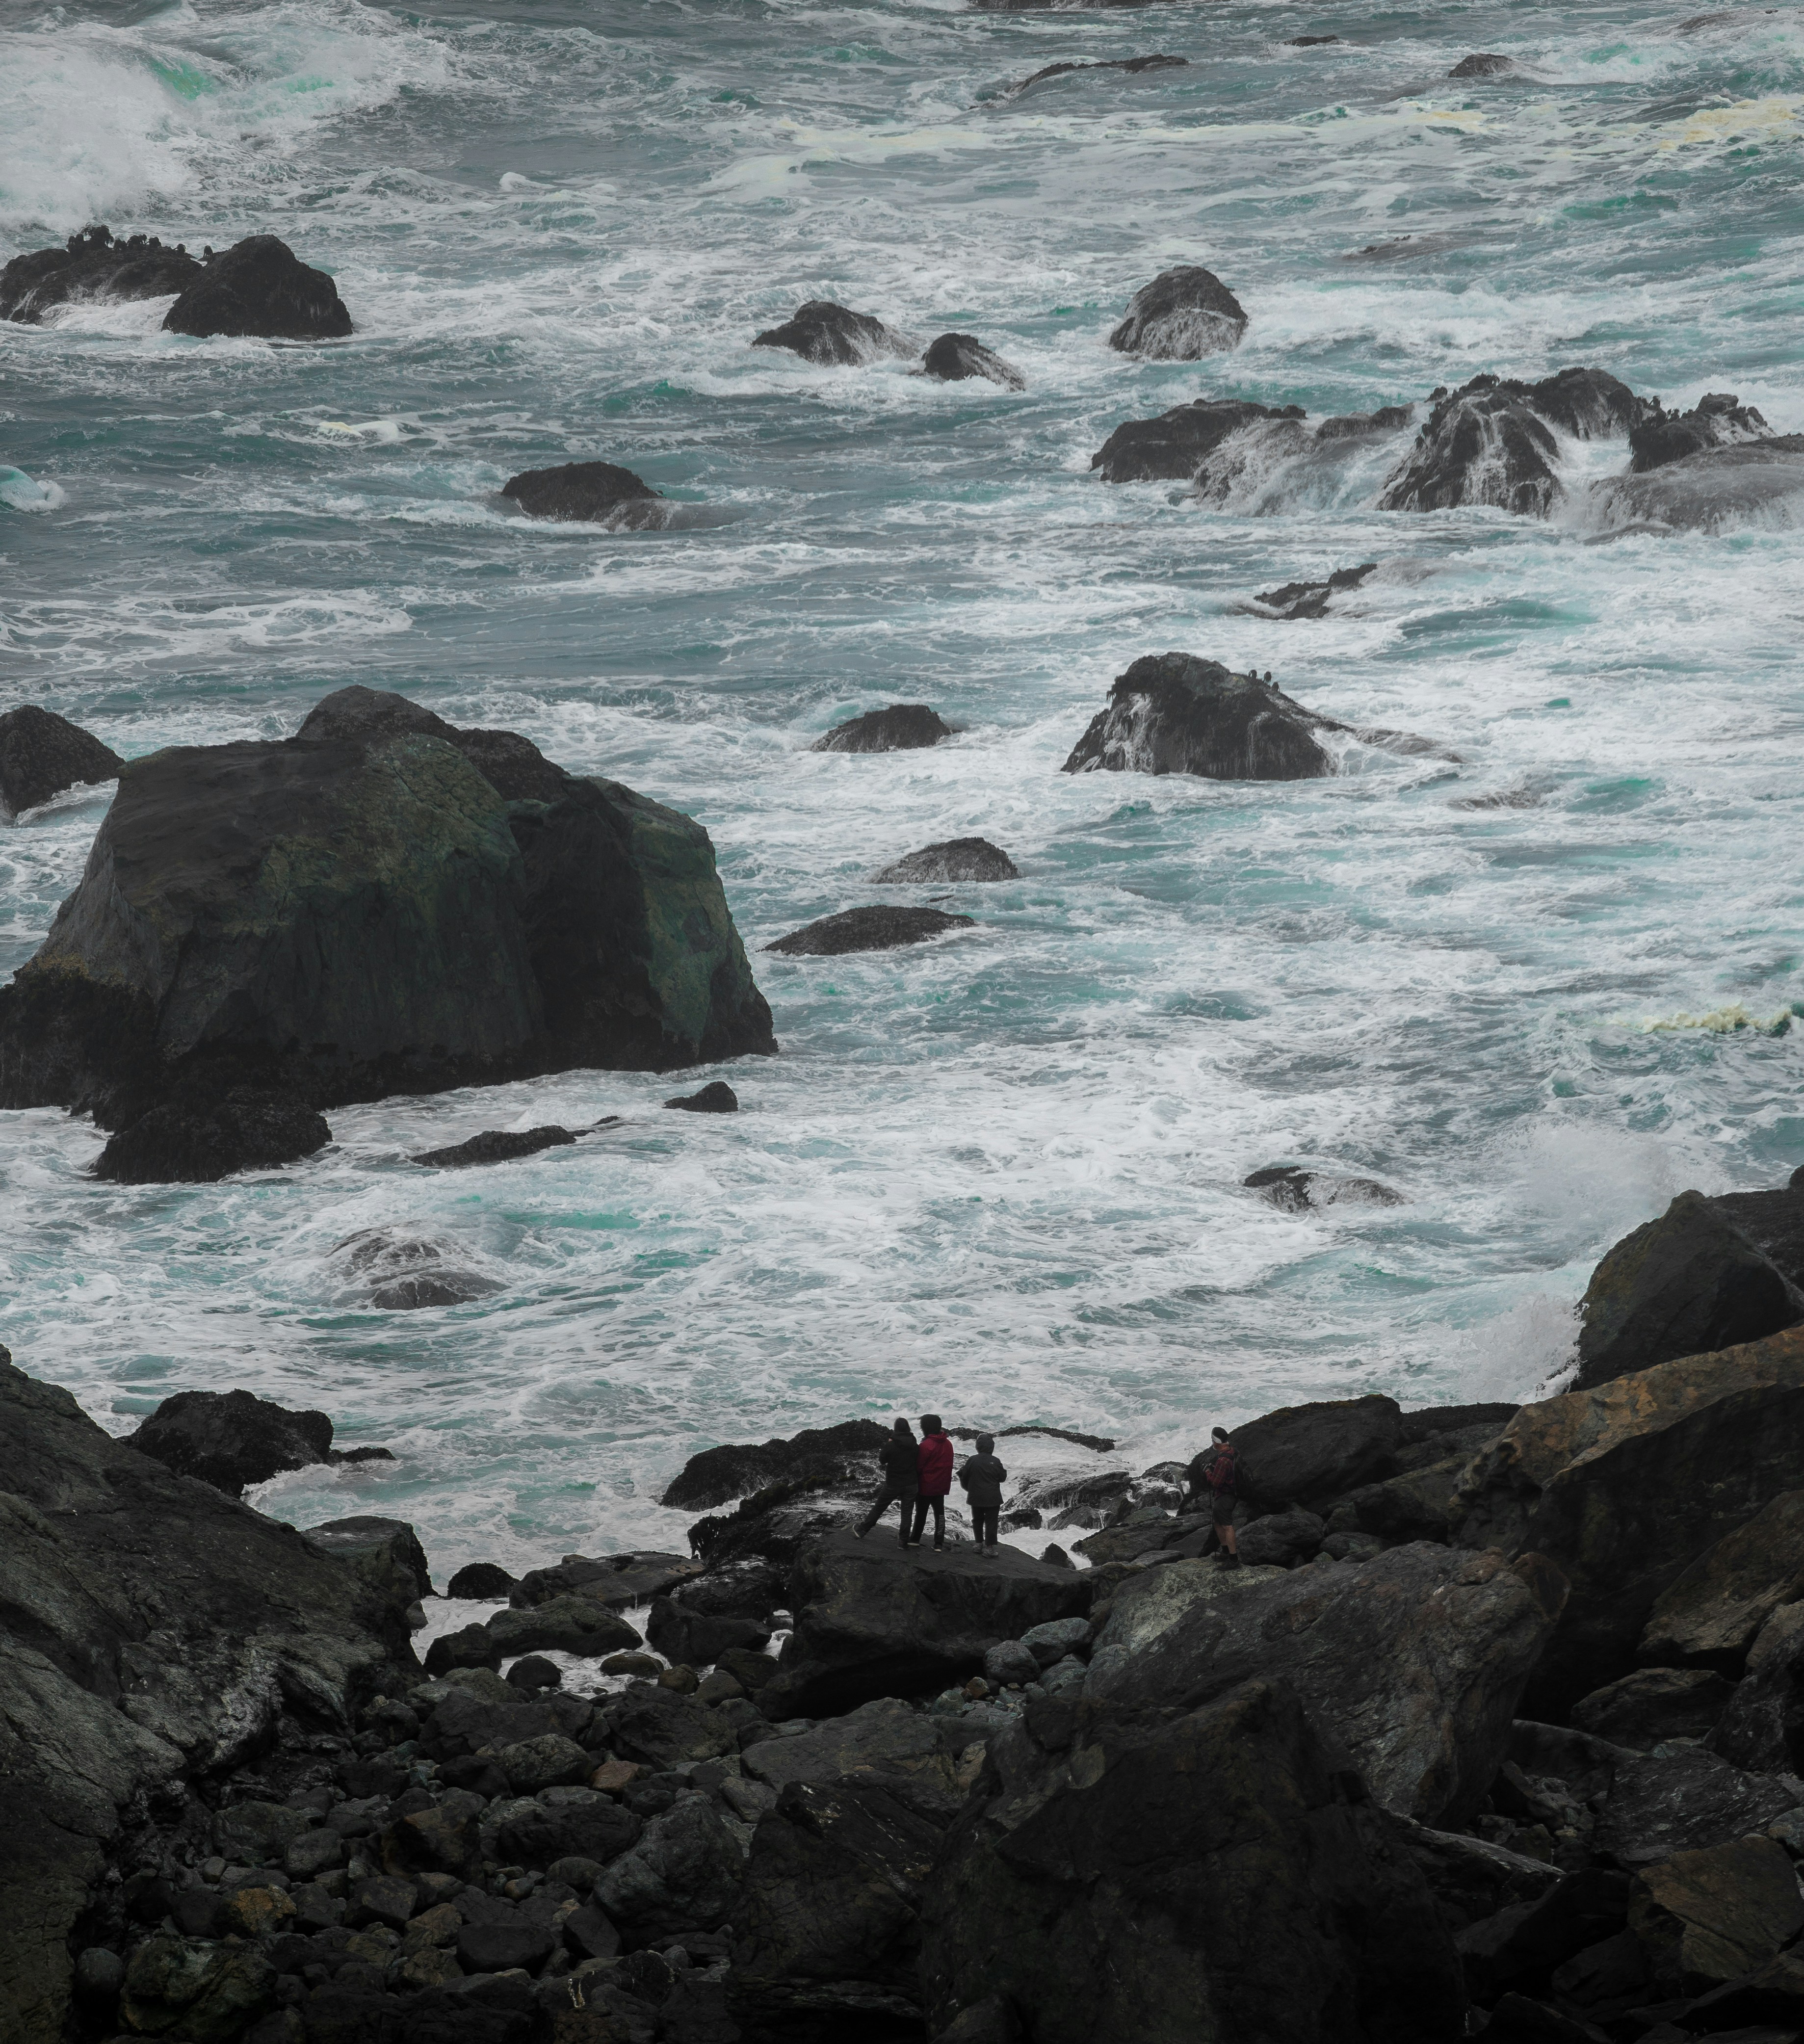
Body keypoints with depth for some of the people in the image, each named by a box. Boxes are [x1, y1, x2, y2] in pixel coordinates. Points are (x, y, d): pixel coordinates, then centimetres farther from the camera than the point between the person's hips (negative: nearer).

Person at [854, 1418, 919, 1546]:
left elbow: (883, 1460, 1)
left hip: (893, 1484, -1)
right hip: (911, 1485, 1)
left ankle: (861, 1531, 22)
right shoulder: (914, 1446, -5)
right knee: (907, 1513, 6)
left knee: (878, 1509, 12)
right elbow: (919, 1466, 2)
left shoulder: (890, 1446, -14)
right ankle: (903, 1541, 7)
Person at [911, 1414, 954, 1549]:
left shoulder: (926, 1445, -20)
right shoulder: (948, 1444, 3)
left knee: (921, 1513, 8)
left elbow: (918, 1466, -13)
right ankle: (939, 1543, 4)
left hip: (926, 1486, -6)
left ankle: (916, 1539, 17)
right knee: (939, 1513, 7)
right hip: (942, 1486, 6)